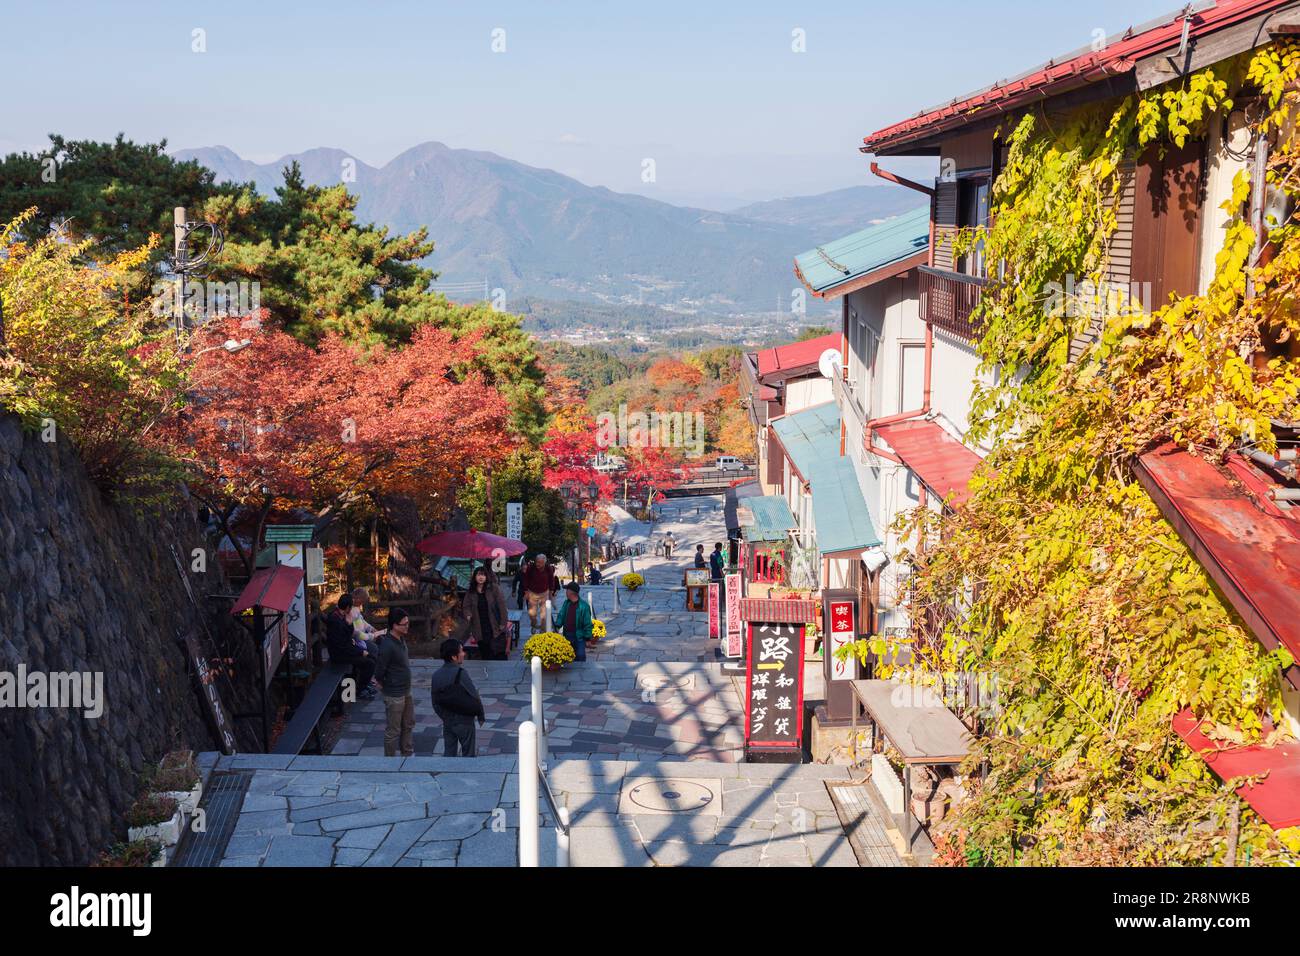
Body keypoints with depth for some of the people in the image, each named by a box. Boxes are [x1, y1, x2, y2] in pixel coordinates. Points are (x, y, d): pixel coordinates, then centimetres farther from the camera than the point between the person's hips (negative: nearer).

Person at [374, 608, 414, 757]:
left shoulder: (401, 639, 1)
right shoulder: (387, 646, -27)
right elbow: (379, 673, -23)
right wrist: (385, 686, -5)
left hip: (406, 691, 9)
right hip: (394, 695, -9)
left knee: (408, 724, 22)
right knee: (393, 730, 5)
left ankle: (408, 754, 39)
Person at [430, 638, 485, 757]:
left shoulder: (436, 675, -1)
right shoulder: (460, 674, -20)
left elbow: (435, 702, 5)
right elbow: (474, 697, -17)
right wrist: (481, 716, -3)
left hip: (447, 721, 6)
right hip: (464, 721, -6)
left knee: (449, 753, 13)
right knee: (469, 753, 7)